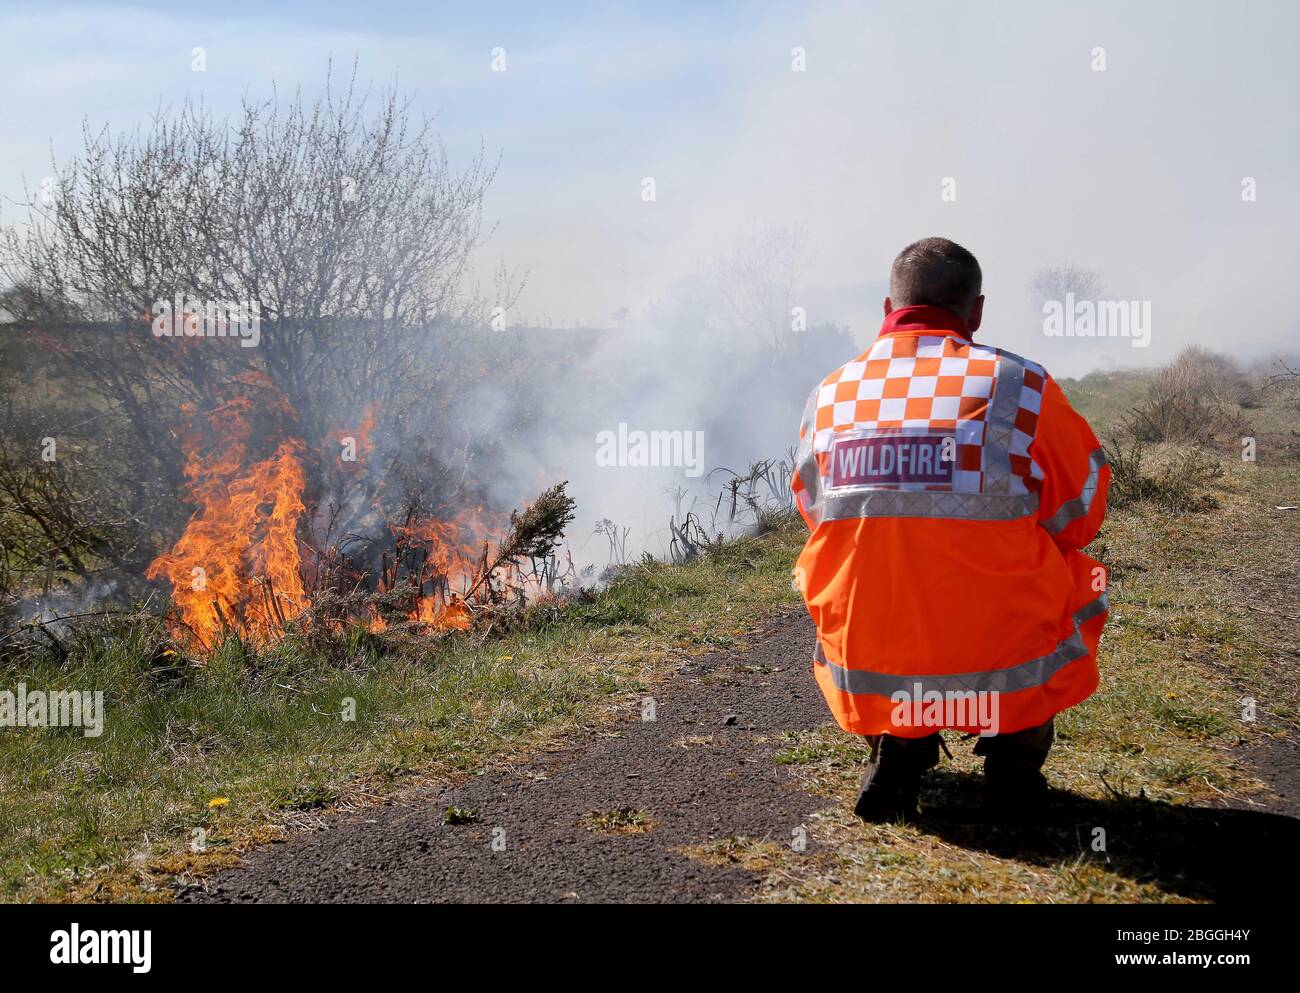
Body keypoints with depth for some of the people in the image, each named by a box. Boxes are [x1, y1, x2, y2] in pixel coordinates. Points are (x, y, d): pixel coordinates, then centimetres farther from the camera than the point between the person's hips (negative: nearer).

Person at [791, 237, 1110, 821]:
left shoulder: (828, 396, 2)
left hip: (864, 684, 2)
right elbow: (1081, 515, 7)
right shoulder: (1020, 386, -5)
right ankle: (1015, 750, 14)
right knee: (1082, 576, 28)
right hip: (1008, 679, -2)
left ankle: (895, 745, 15)